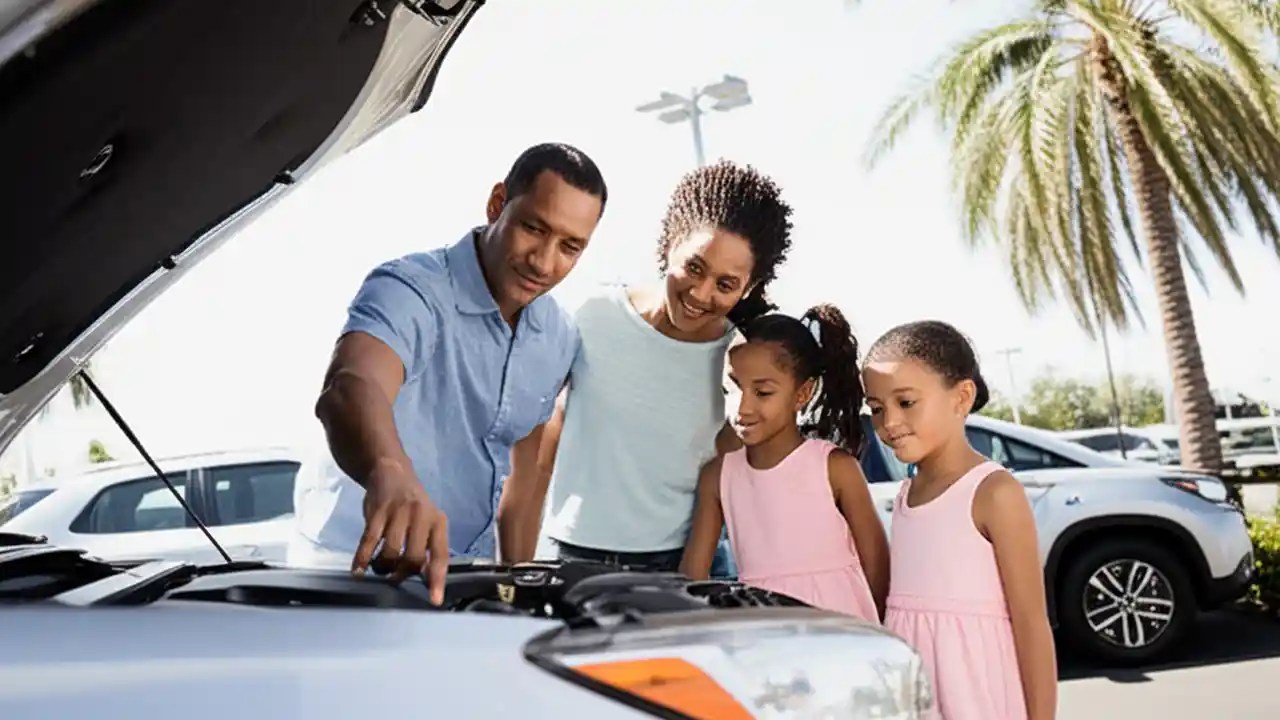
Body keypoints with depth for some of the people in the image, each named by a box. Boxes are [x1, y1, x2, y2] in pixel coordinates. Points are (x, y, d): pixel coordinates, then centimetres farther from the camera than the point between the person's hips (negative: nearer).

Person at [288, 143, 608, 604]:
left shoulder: (560, 339, 4)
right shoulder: (410, 291, -18)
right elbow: (350, 389, -38)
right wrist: (390, 472, -57)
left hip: (463, 570, 5)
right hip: (353, 565, -4)